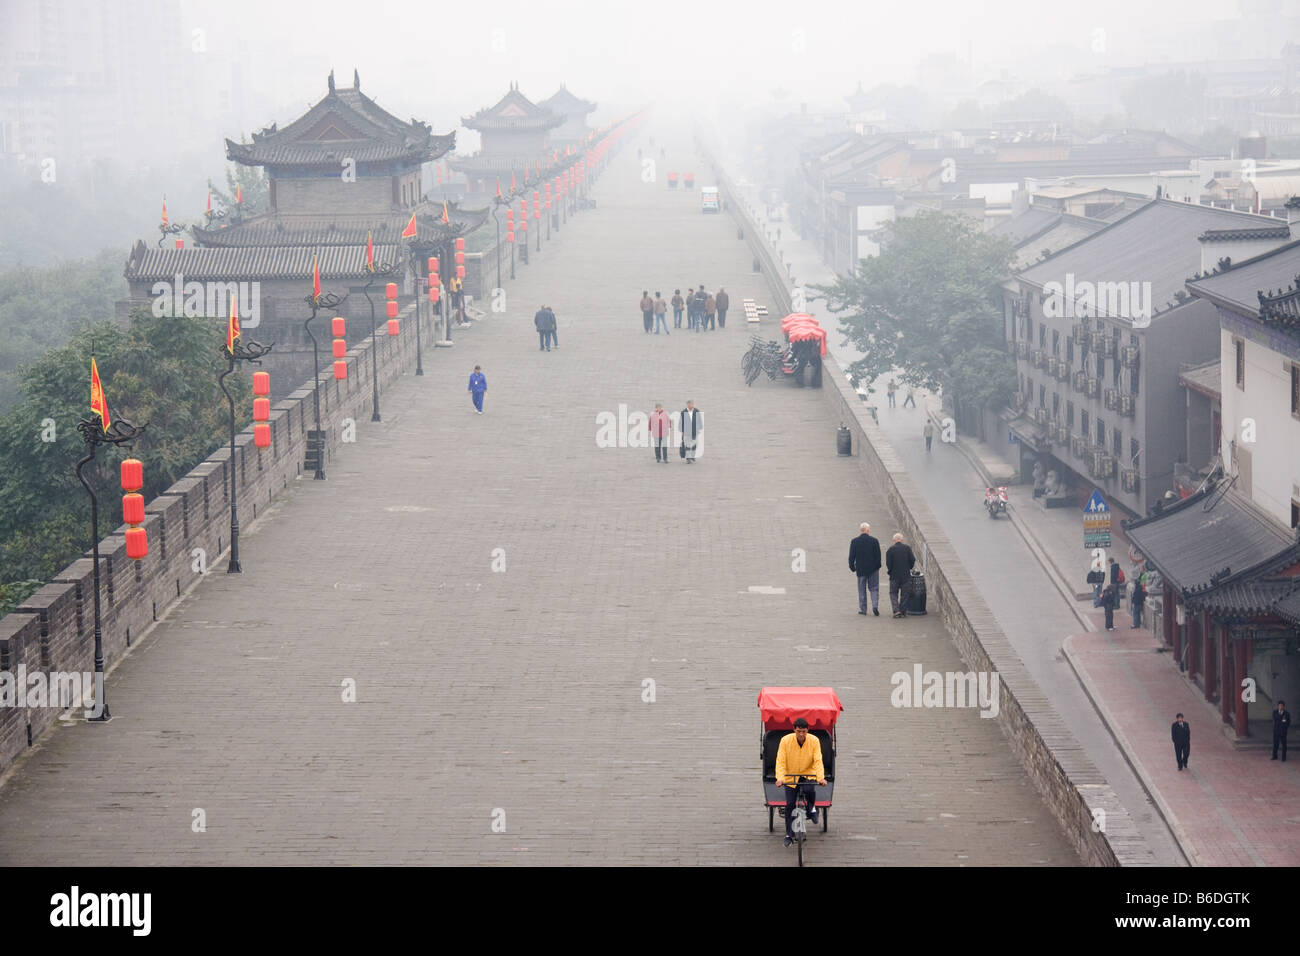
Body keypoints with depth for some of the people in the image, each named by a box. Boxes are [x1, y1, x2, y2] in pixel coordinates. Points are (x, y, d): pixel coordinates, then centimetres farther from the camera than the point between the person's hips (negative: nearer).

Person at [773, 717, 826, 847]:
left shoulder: (814, 741, -12)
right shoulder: (786, 740, -14)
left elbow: (818, 761, -16)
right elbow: (780, 761, -16)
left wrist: (821, 777, -33)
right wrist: (780, 777, -32)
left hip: (808, 775, -1)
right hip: (790, 777, 1)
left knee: (809, 790, -32)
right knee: (789, 805, -5)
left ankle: (812, 809, 0)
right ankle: (789, 835, 10)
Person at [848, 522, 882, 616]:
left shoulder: (854, 542, -6)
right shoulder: (874, 541, -7)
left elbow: (851, 556, -3)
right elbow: (878, 556, -4)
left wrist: (852, 567, 7)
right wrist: (877, 566, 8)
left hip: (860, 569, 0)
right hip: (873, 569, 0)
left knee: (862, 590, 10)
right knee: (874, 588, 8)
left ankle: (862, 609, 10)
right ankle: (875, 606, -9)